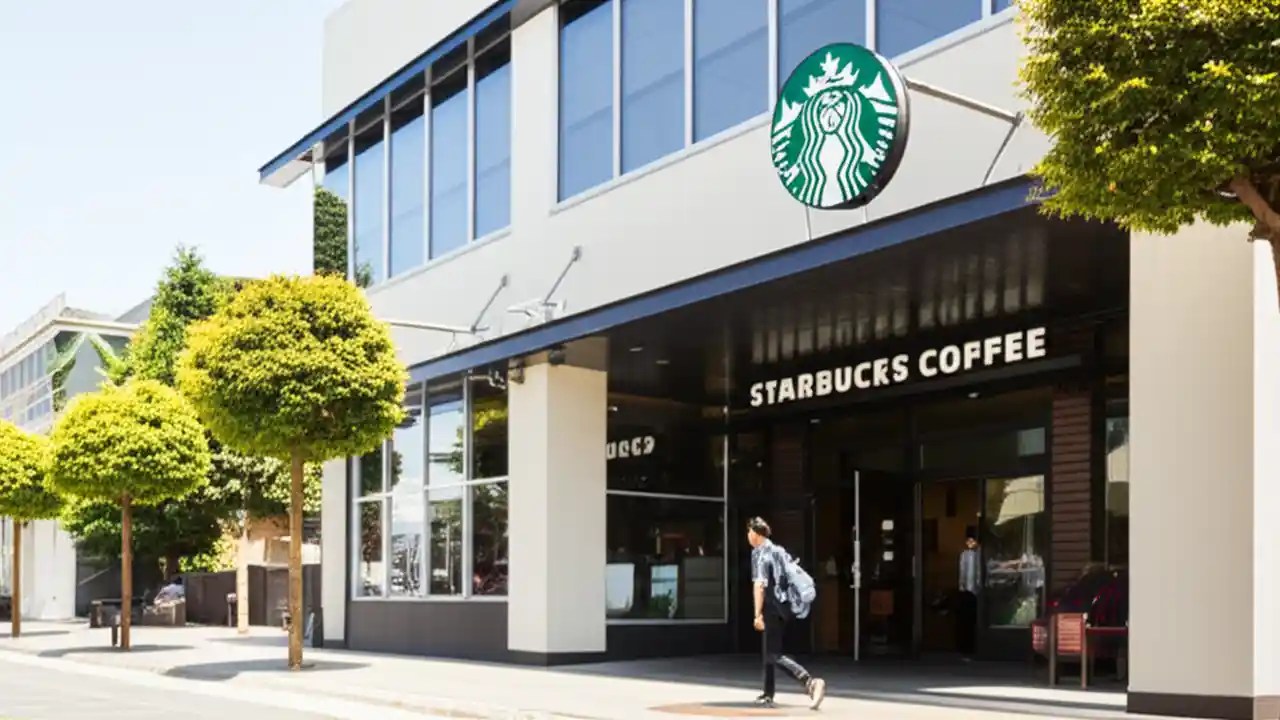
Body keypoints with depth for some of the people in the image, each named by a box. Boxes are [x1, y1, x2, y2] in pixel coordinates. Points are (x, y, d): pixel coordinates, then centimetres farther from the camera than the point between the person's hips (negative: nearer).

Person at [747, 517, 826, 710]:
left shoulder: (759, 553, -10)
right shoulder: (779, 551, 16)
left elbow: (759, 584, -21)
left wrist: (758, 614, -23)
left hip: (772, 608, -9)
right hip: (783, 606, 9)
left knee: (774, 655, -11)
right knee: (769, 652, 20)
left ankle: (811, 682, -29)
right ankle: (768, 695, 25)